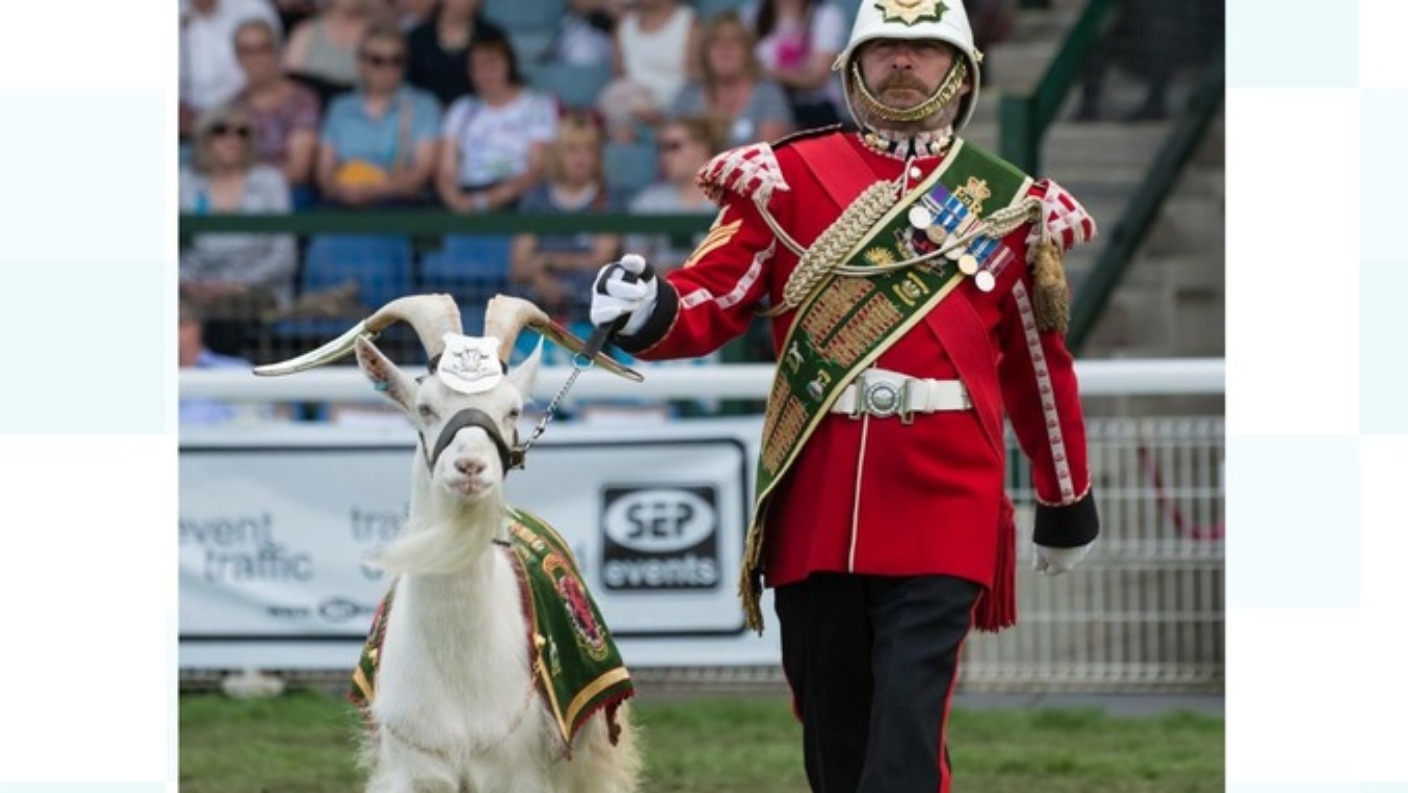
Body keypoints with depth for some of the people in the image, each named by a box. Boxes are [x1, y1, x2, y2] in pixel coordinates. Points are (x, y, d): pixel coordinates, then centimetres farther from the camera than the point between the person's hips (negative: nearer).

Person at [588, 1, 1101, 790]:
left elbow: (1041, 365, 18)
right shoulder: (789, 177, 9)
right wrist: (648, 309, -23)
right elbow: (714, 297, 0)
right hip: (817, 499, 1)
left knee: (909, 717, -12)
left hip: (943, 502, -1)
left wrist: (1068, 507, 24)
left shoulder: (1008, 204, 11)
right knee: (831, 721, 7)